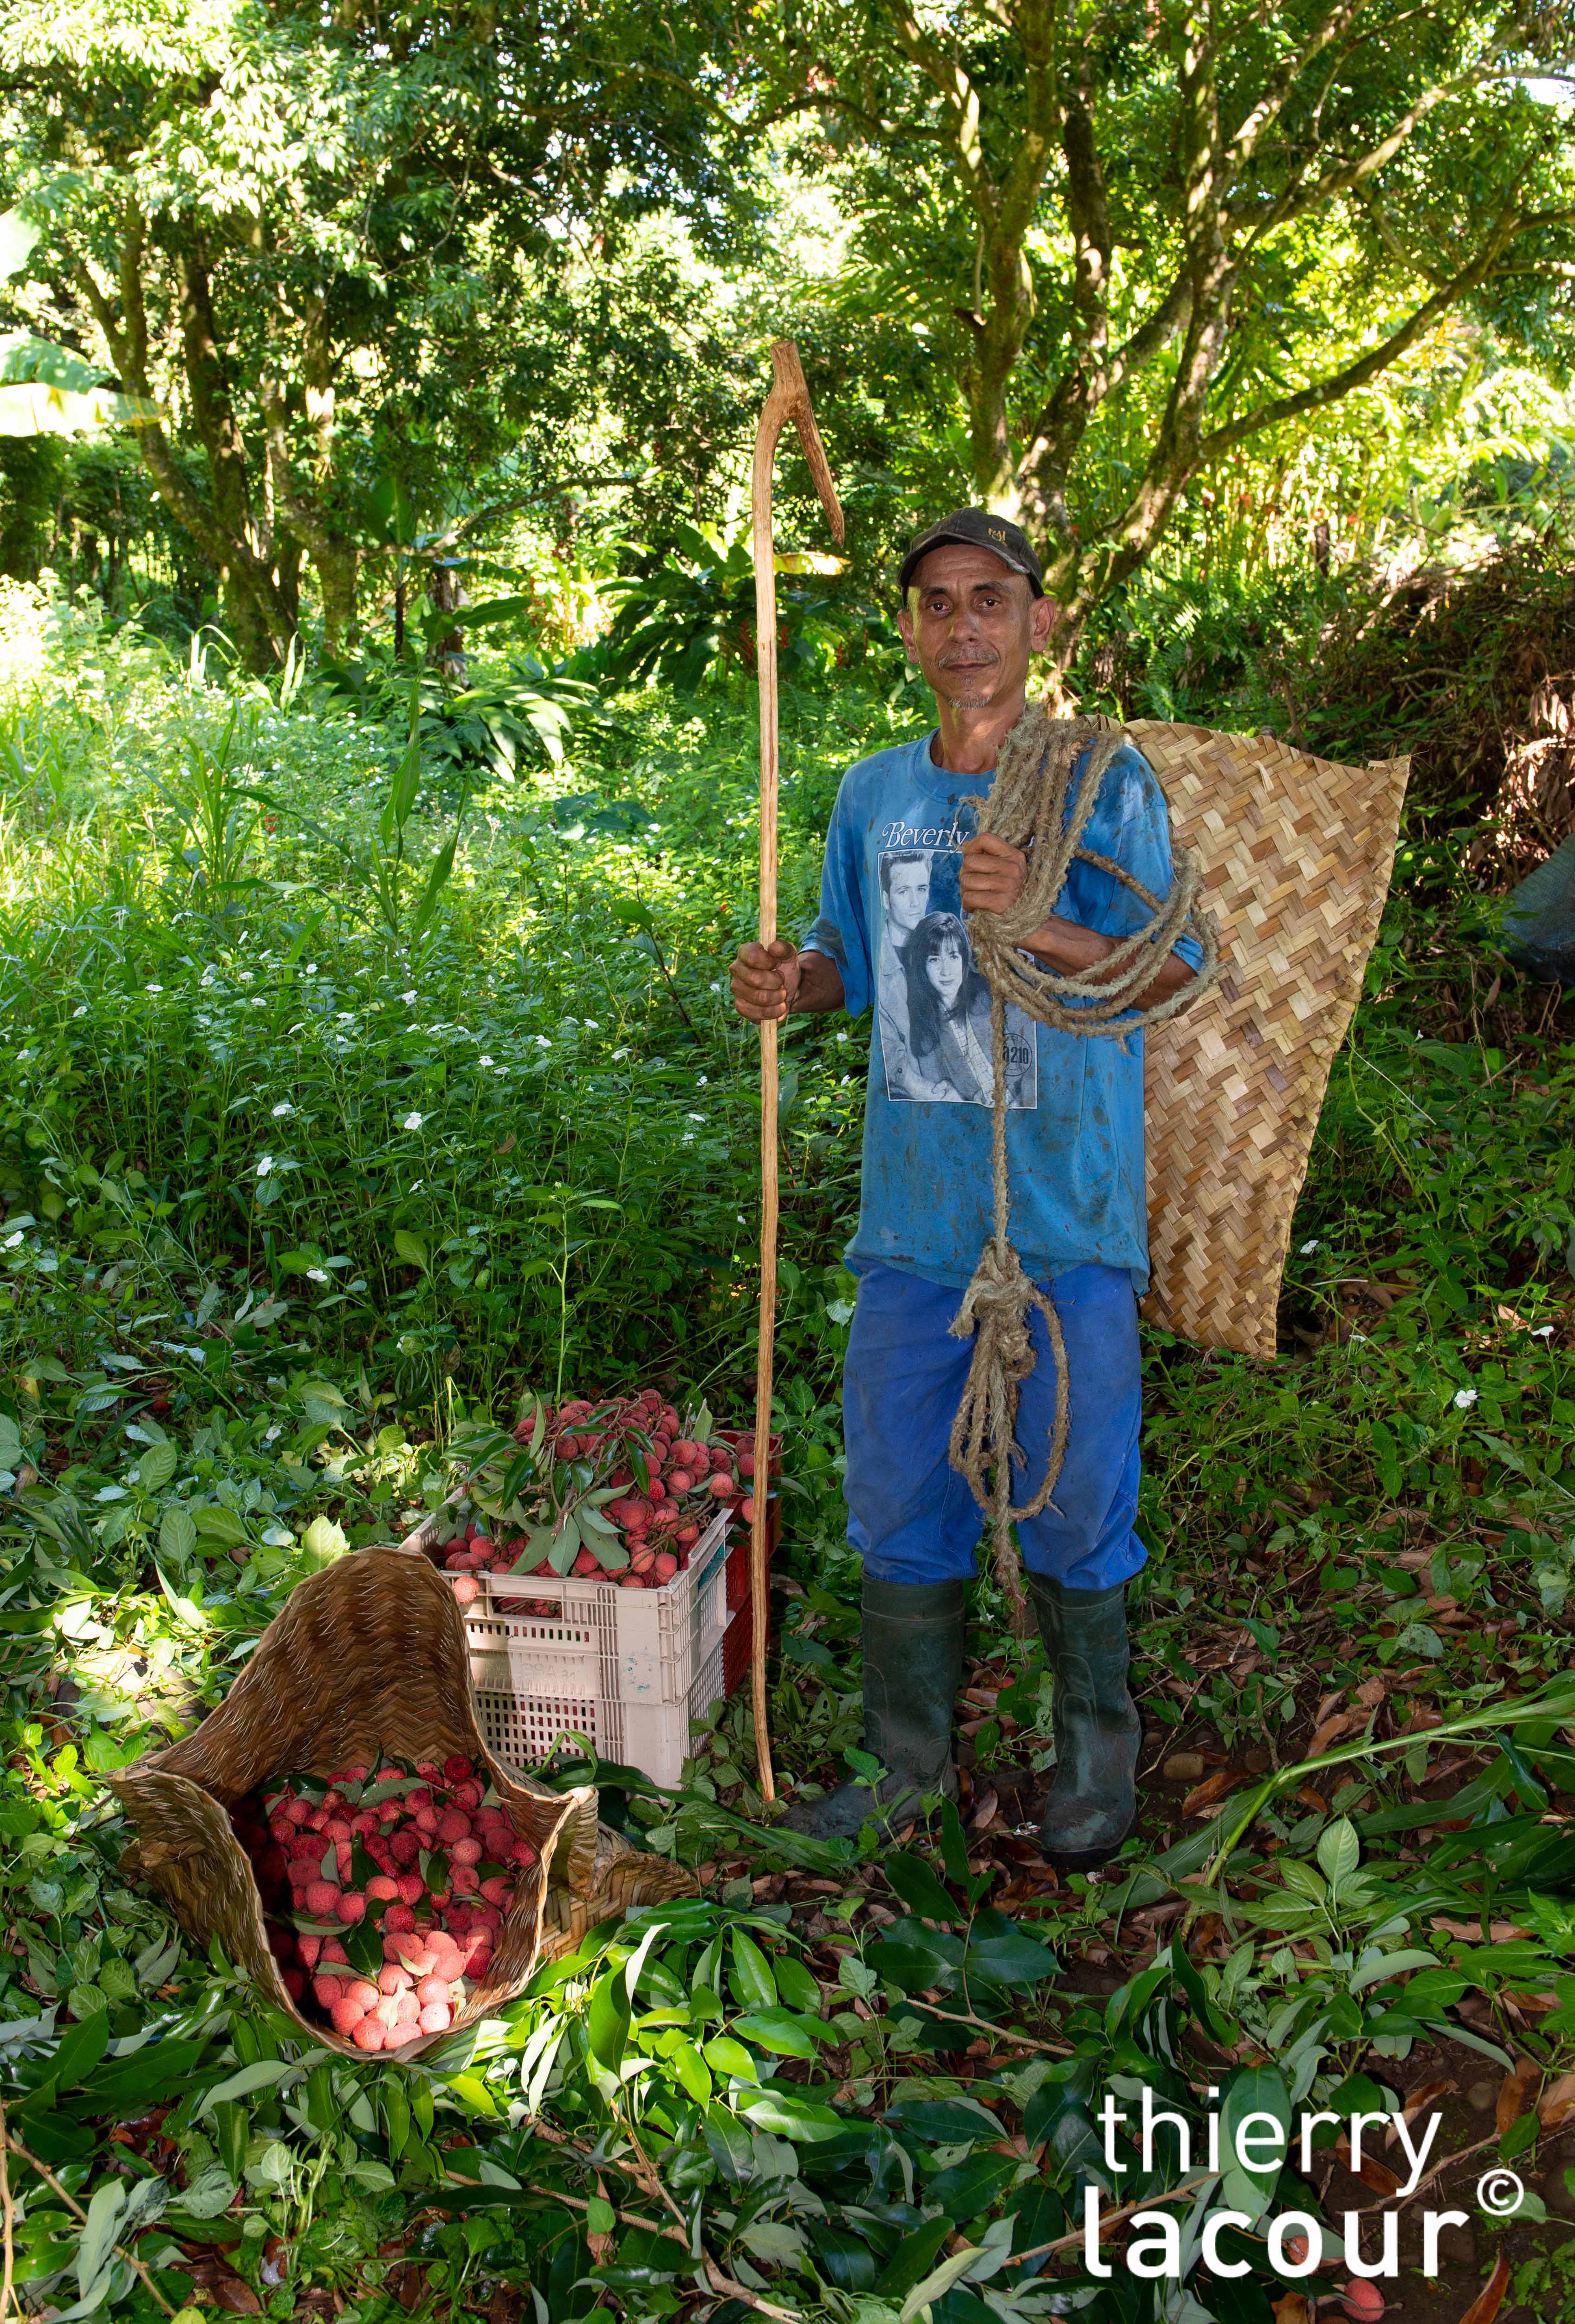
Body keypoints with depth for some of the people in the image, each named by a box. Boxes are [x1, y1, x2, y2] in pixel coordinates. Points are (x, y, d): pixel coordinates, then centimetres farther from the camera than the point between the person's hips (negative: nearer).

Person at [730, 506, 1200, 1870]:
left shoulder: (1105, 783, -4)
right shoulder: (874, 794, 8)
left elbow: (1169, 974, -9)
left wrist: (1041, 926, -27)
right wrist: (790, 982, -5)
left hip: (1069, 1222, -4)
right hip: (914, 1211, 4)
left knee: (1073, 1500, 7)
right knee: (896, 1497, 11)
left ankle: (1097, 1745, 33)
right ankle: (912, 1761, 31)